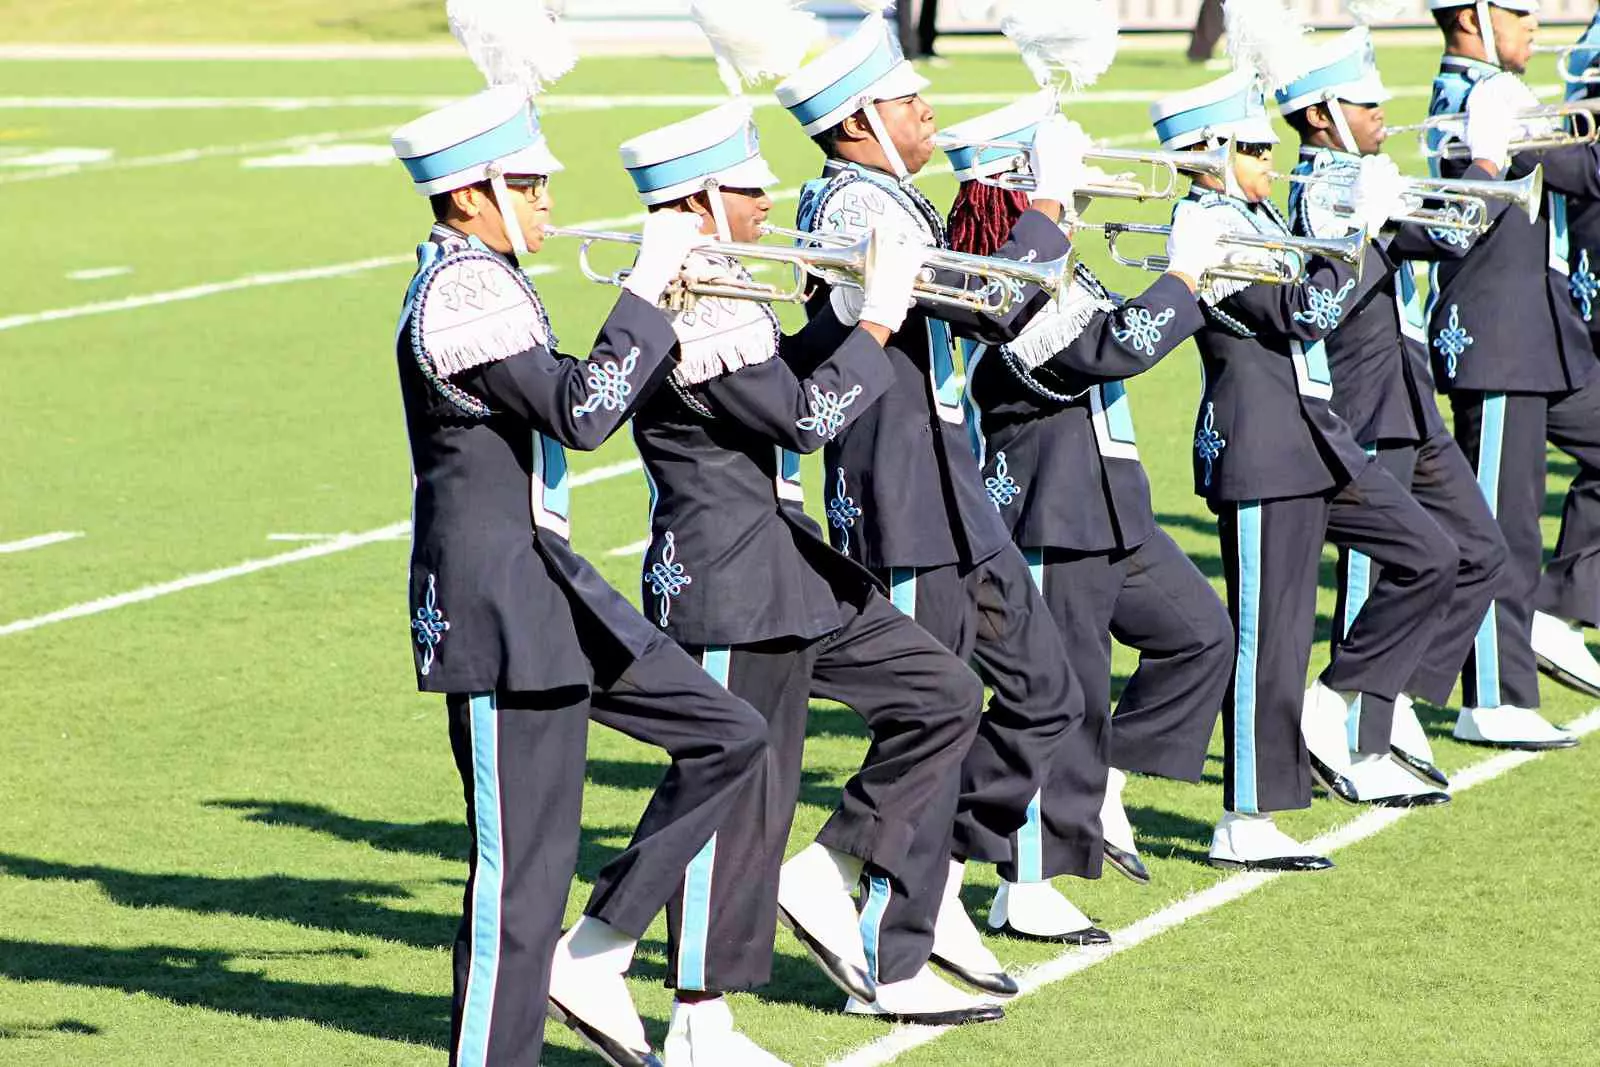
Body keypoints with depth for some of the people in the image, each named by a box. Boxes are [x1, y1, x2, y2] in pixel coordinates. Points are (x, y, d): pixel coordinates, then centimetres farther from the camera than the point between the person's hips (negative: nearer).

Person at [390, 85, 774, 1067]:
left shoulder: (478, 279, 15)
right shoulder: (463, 290, -17)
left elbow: (565, 401, 22)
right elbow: (582, 413, -23)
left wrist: (670, 316, 14)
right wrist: (651, 288, -16)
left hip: (549, 588, 10)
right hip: (502, 609, -10)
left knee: (732, 740, 10)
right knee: (523, 868, -5)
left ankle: (591, 955, 12)